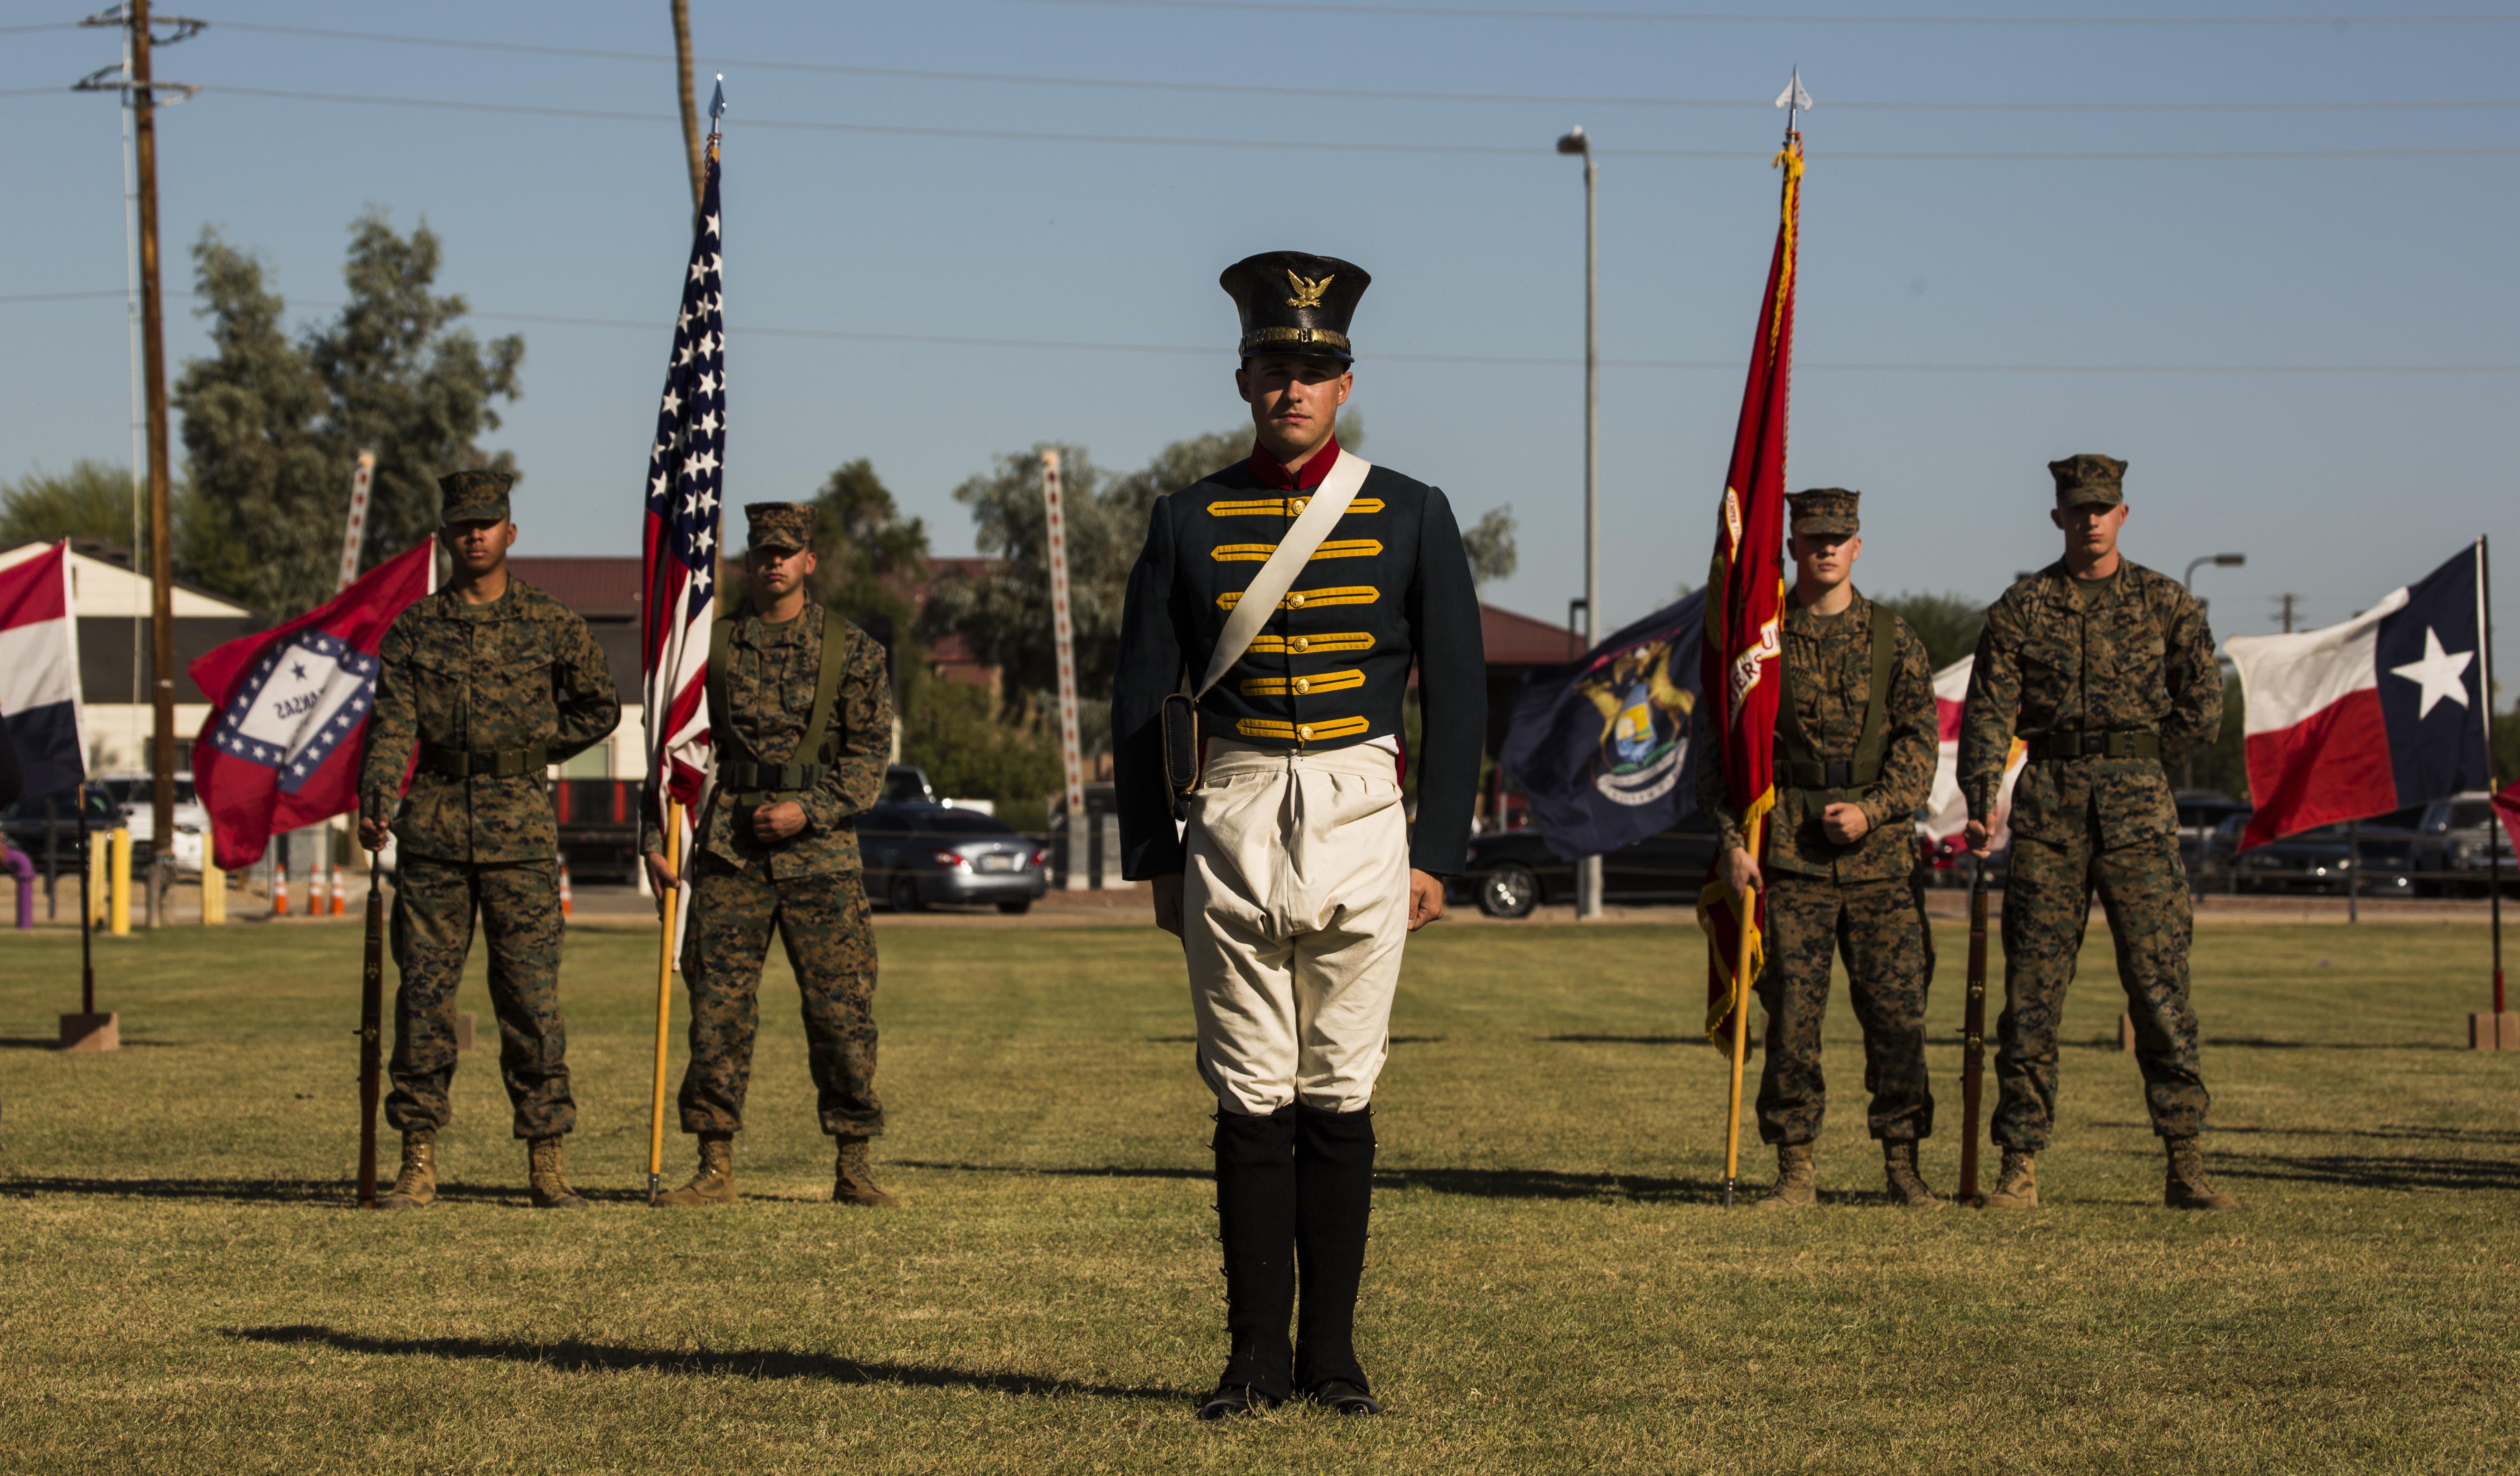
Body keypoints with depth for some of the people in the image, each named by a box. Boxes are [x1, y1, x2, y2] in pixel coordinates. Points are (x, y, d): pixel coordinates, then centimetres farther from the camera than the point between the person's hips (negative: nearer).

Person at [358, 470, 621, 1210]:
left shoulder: (551, 625, 5)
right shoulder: (414, 628, 8)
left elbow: (600, 707, 17)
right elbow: (392, 724, -1)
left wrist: (532, 752, 9)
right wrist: (375, 800, -16)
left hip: (521, 832, -1)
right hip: (435, 831, 1)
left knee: (533, 996, -3)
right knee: (423, 993, 1)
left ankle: (546, 1164, 4)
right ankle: (419, 1162, 7)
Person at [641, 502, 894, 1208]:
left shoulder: (851, 650, 4)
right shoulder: (712, 645, 8)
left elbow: (870, 753, 2)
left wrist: (809, 810, -12)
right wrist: (654, 837, 2)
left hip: (820, 848, -1)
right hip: (730, 850, 1)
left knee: (842, 1009, -3)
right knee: (718, 1005, -1)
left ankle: (853, 1168, 5)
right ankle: (716, 1167, 5)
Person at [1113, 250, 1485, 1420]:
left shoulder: (1412, 517, 5)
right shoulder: (1189, 522, 6)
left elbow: (1457, 695, 5)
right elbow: (1139, 701, 8)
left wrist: (1438, 854, -1)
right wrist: (1155, 860, 4)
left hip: (1361, 823, 0)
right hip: (1231, 821, 0)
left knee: (1340, 1096, 3)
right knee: (1251, 1099, 2)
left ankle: (1332, 1353, 11)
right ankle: (1258, 1355, 8)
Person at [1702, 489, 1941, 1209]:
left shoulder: (1893, 639, 8)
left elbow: (1919, 742, 3)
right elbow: (1723, 747, 7)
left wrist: (1872, 809, -12)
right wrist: (1732, 838, -4)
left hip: (1879, 847, 1)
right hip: (1790, 851, -1)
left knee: (1897, 1008, -2)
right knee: (1791, 1013, -3)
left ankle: (1903, 1167, 7)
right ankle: (1795, 1170, 3)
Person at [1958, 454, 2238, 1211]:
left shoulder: (2165, 603, 8)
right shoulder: (2022, 607, 7)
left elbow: (2202, 710, 7)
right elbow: (1988, 710, -1)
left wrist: (2129, 768, 5)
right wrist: (1980, 803, -14)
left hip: (2138, 809, 0)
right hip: (2047, 813, 0)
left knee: (2161, 985, -3)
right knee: (2032, 991, 0)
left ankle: (2184, 1168, 0)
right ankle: (2020, 1166, 5)